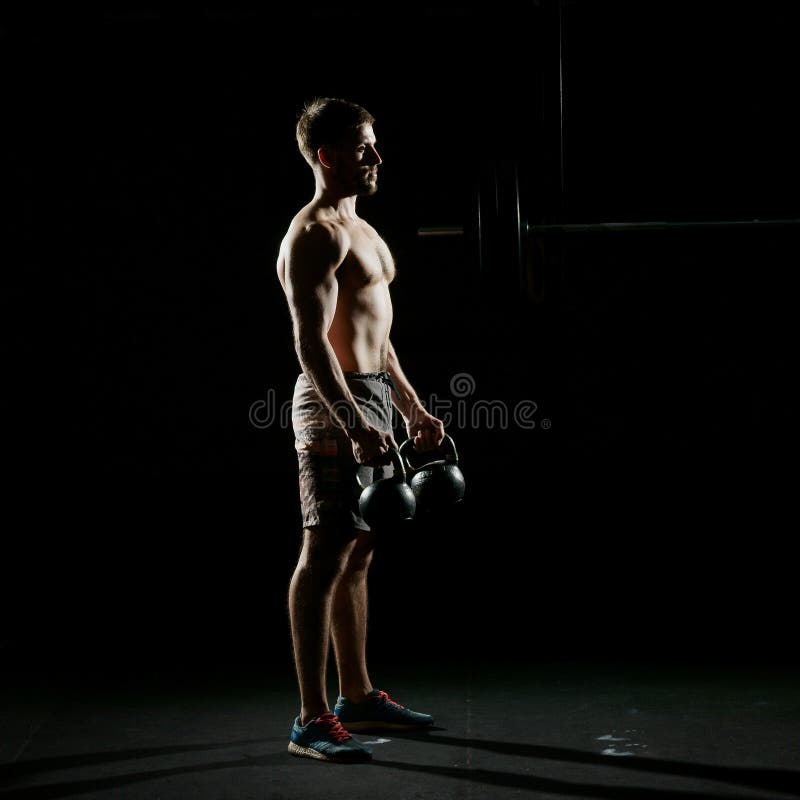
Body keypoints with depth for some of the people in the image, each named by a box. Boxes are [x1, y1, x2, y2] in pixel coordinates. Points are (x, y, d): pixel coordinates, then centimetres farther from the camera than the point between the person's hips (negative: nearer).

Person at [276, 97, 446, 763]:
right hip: (335, 405, -10)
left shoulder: (361, 231, 19)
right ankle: (311, 720, -3)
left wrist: (413, 409, 21)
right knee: (326, 556, -8)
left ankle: (358, 697, 24)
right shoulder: (314, 235, -12)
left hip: (372, 398, 10)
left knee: (359, 553, 14)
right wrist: (355, 425, -30)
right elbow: (312, 342, -21)